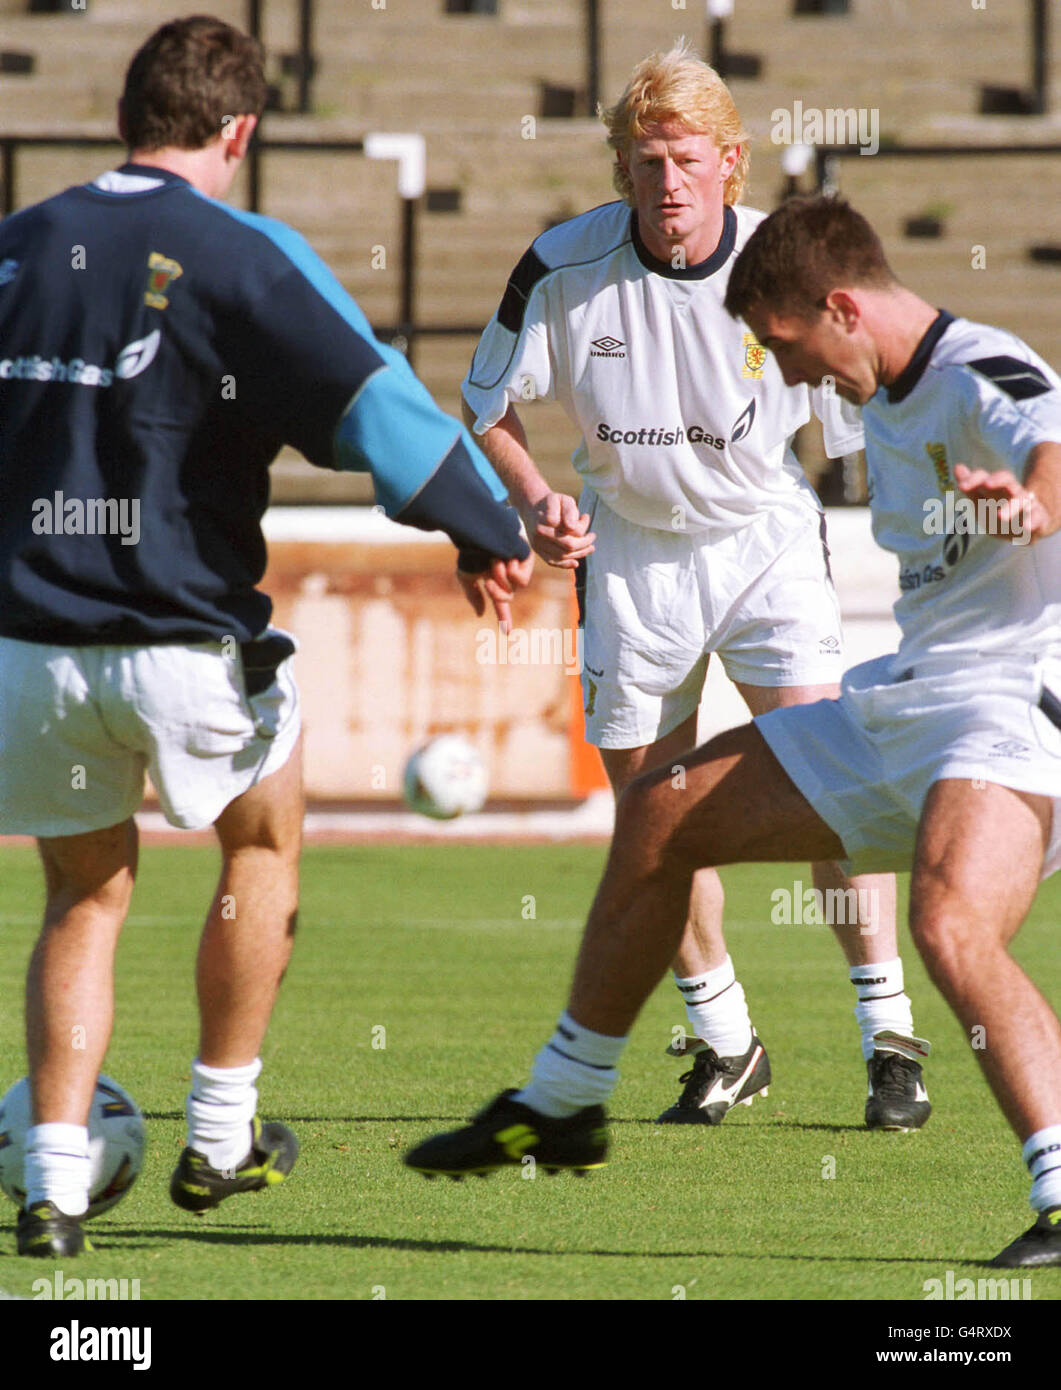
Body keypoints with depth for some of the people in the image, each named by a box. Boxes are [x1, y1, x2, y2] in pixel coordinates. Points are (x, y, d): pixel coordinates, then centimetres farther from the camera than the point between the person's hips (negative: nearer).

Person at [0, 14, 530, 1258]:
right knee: (263, 840, 23)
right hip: (184, 641, -4)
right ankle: (220, 1139, 26)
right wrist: (490, 535, -5)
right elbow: (377, 407, -16)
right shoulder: (241, 260, -10)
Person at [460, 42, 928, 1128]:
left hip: (766, 538, -2)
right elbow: (487, 408, 1)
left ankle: (890, 1040, -8)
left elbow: (869, 432, -8)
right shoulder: (565, 267, -14)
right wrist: (533, 499, -18)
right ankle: (723, 1041, 23)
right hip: (629, 550, 2)